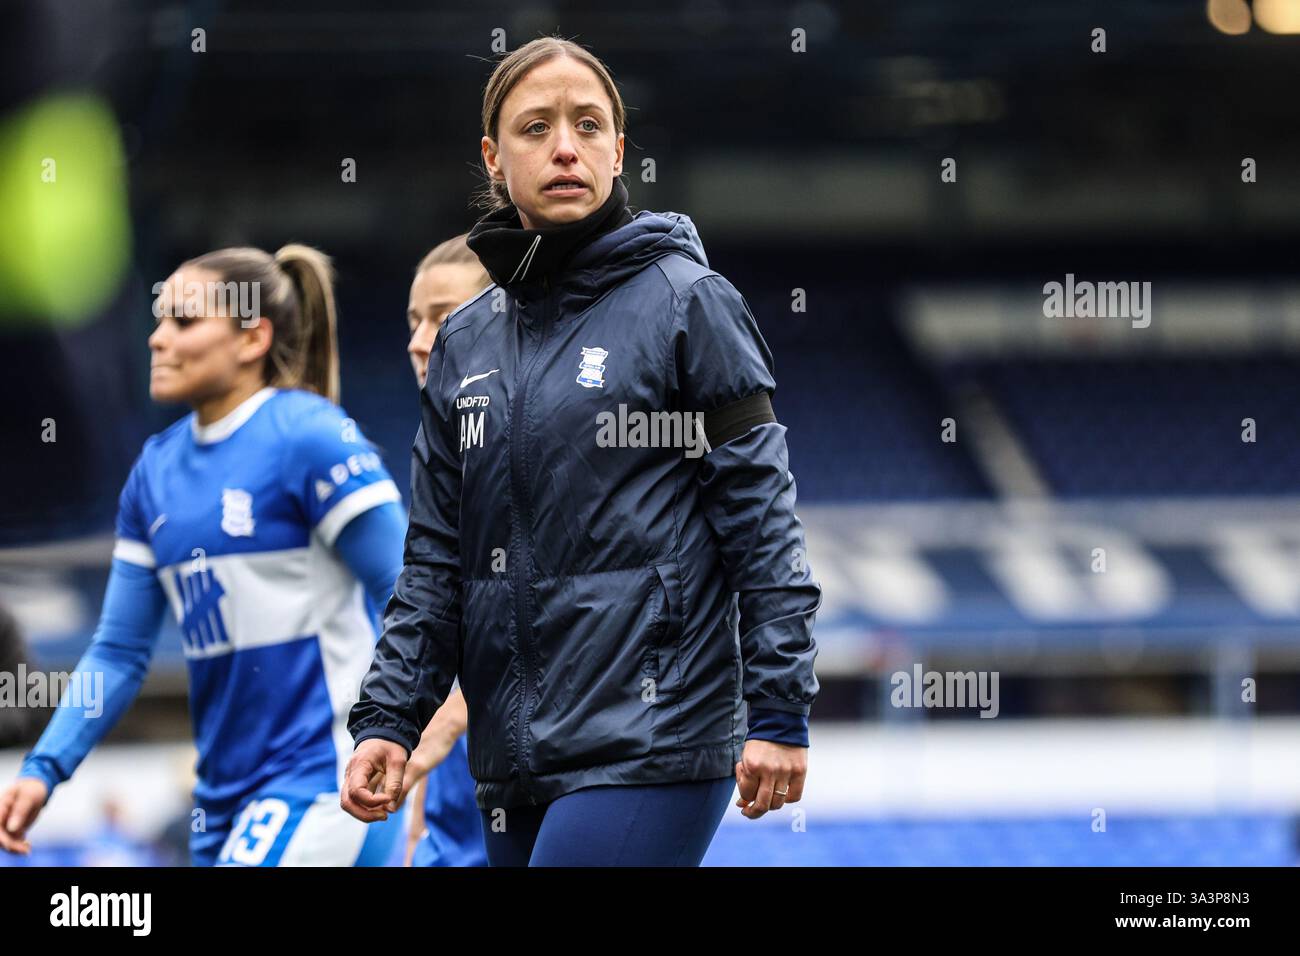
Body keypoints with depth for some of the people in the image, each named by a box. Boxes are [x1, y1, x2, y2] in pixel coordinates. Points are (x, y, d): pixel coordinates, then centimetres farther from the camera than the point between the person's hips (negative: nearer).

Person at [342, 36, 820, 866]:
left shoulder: (688, 305, -2)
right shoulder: (466, 343, 14)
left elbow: (764, 521, -5)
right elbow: (437, 563, 17)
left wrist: (779, 716, -10)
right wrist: (388, 719, 6)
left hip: (649, 750, -6)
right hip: (515, 761, 6)